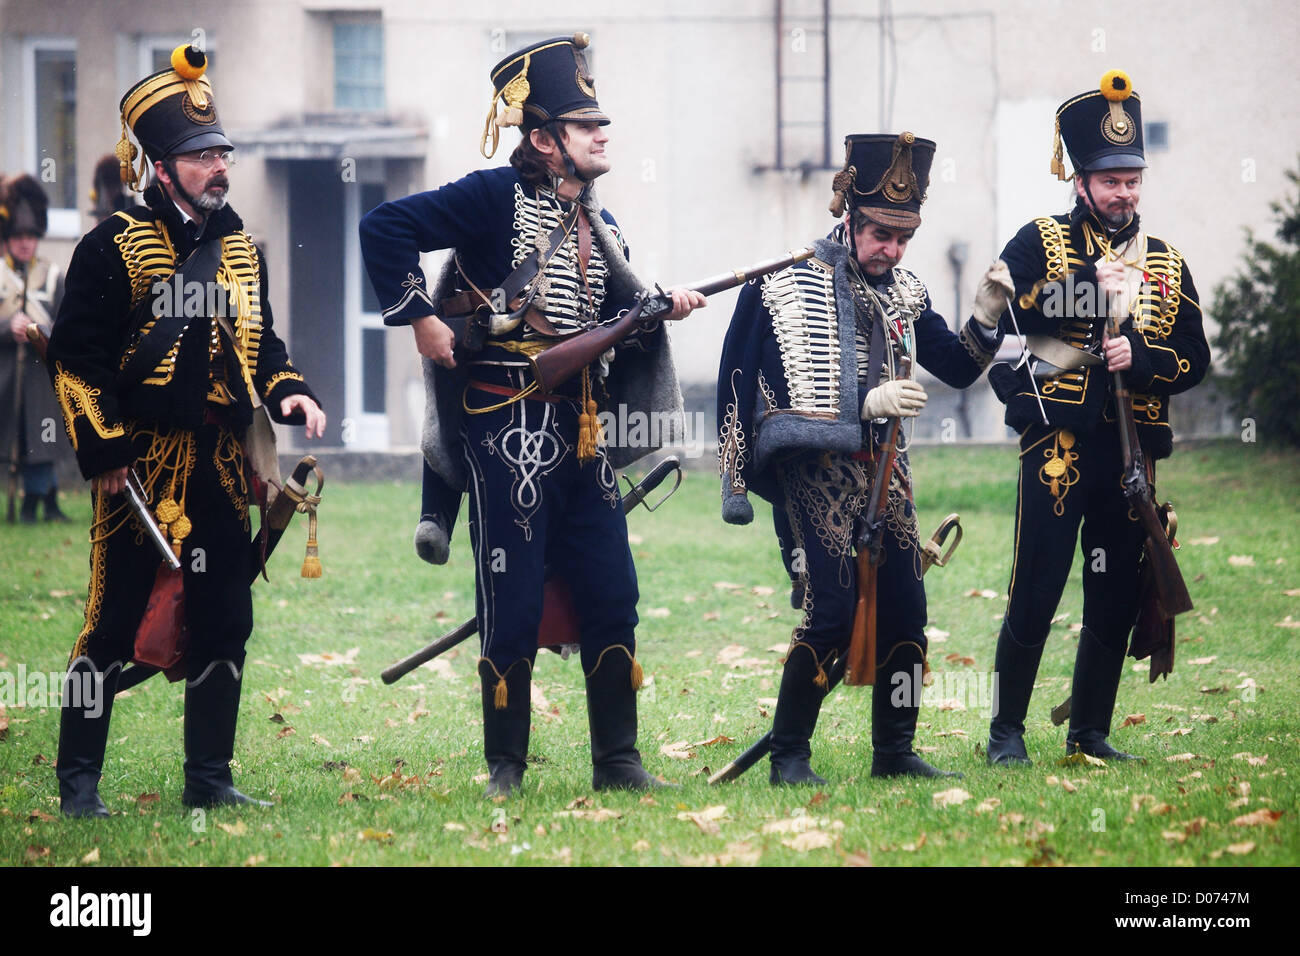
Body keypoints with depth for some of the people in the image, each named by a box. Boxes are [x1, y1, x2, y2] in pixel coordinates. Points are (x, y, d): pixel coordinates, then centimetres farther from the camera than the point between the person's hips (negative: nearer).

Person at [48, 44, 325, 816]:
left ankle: (210, 777, 17)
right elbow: (76, 356, -9)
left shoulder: (241, 247, 13)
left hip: (223, 465, 6)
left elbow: (261, 341, 21)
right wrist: (104, 450, -14)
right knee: (114, 622, -4)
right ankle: (79, 781, 3)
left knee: (225, 623, 8)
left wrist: (291, 393, 1)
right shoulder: (117, 246, -7)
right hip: (143, 464, -6)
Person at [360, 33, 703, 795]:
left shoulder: (601, 229, 18)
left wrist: (661, 310, -2)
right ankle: (505, 769, 5)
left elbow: (615, 333, 18)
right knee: (514, 604, -4)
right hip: (509, 430, -7)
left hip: (583, 435, 7)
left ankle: (618, 761, 11)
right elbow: (384, 228, -11)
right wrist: (420, 316, -13)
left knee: (613, 596, 4)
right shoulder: (498, 199, -5)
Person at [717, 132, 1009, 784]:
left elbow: (957, 369, 12)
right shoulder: (786, 285, -7)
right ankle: (789, 757, -2)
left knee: (904, 614, 4)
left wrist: (985, 316, -7)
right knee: (830, 614, -13)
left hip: (881, 469, 6)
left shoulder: (902, 291, 11)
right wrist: (869, 403, -19)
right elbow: (783, 398, -11)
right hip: (815, 470, -6)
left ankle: (894, 754, 14)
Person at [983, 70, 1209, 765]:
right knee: (1034, 596, -6)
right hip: (1059, 447, -4)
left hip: (1131, 454, 4)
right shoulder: (1041, 243, 4)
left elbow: (1195, 361, 9)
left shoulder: (1167, 264, 14)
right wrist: (1090, 283, -17)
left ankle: (1090, 735, 17)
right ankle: (1007, 732, 5)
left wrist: (1138, 356, -11)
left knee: (1115, 602, 6)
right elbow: (999, 310, -13)